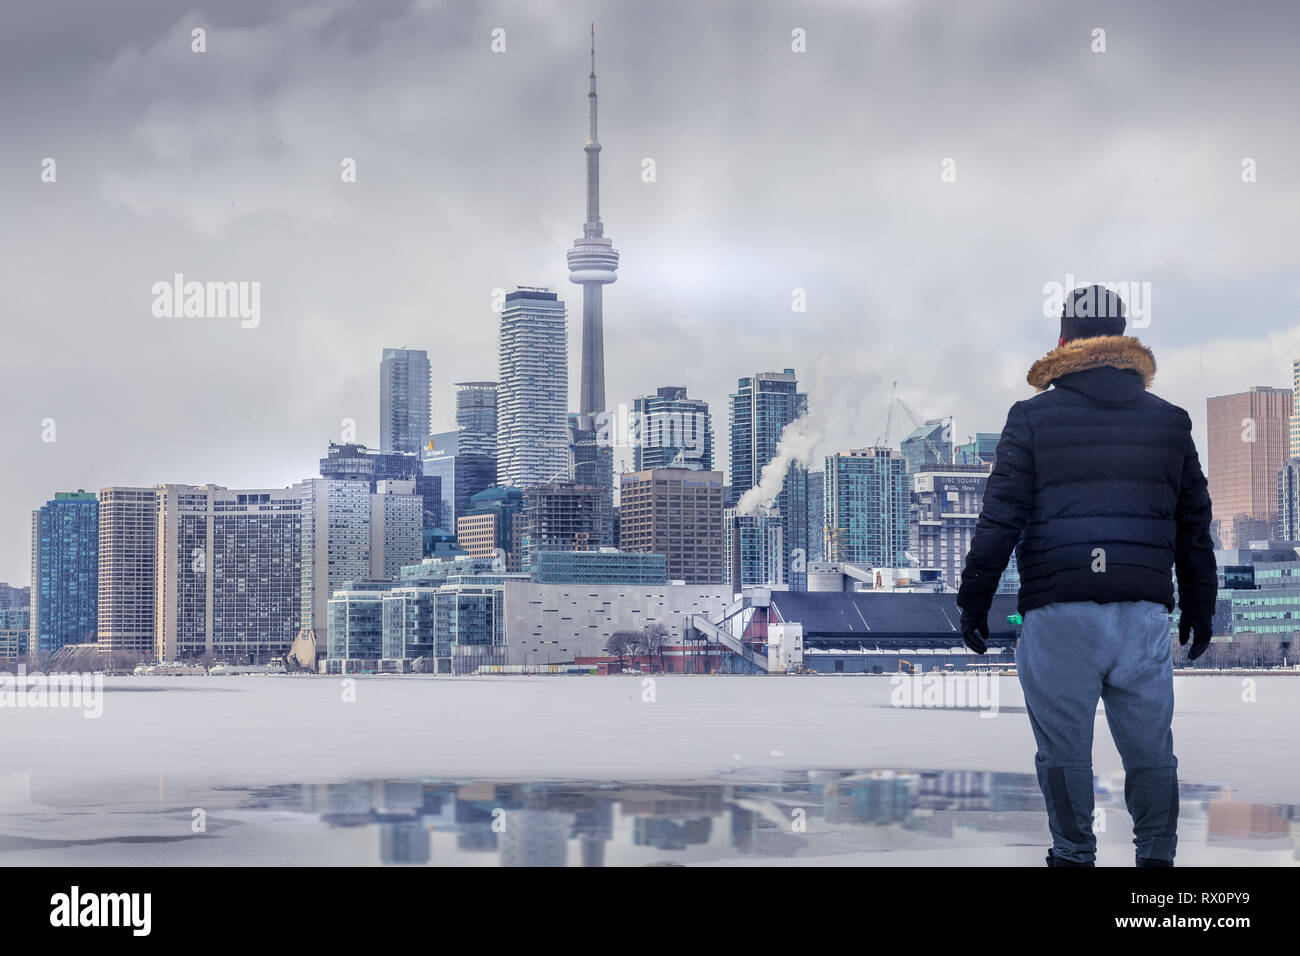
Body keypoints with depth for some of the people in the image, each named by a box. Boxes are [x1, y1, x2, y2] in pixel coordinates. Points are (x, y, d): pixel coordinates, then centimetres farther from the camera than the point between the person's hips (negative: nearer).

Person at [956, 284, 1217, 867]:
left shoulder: (1033, 418, 1)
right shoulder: (1169, 422, 11)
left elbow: (1000, 517, -3)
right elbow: (1194, 524, 15)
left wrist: (974, 599, 3)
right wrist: (1199, 606, 24)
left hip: (1058, 612, -2)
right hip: (1145, 609, 3)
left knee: (1063, 748, 6)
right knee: (1150, 749, 9)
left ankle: (1074, 857, 11)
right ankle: (1157, 858, 14)